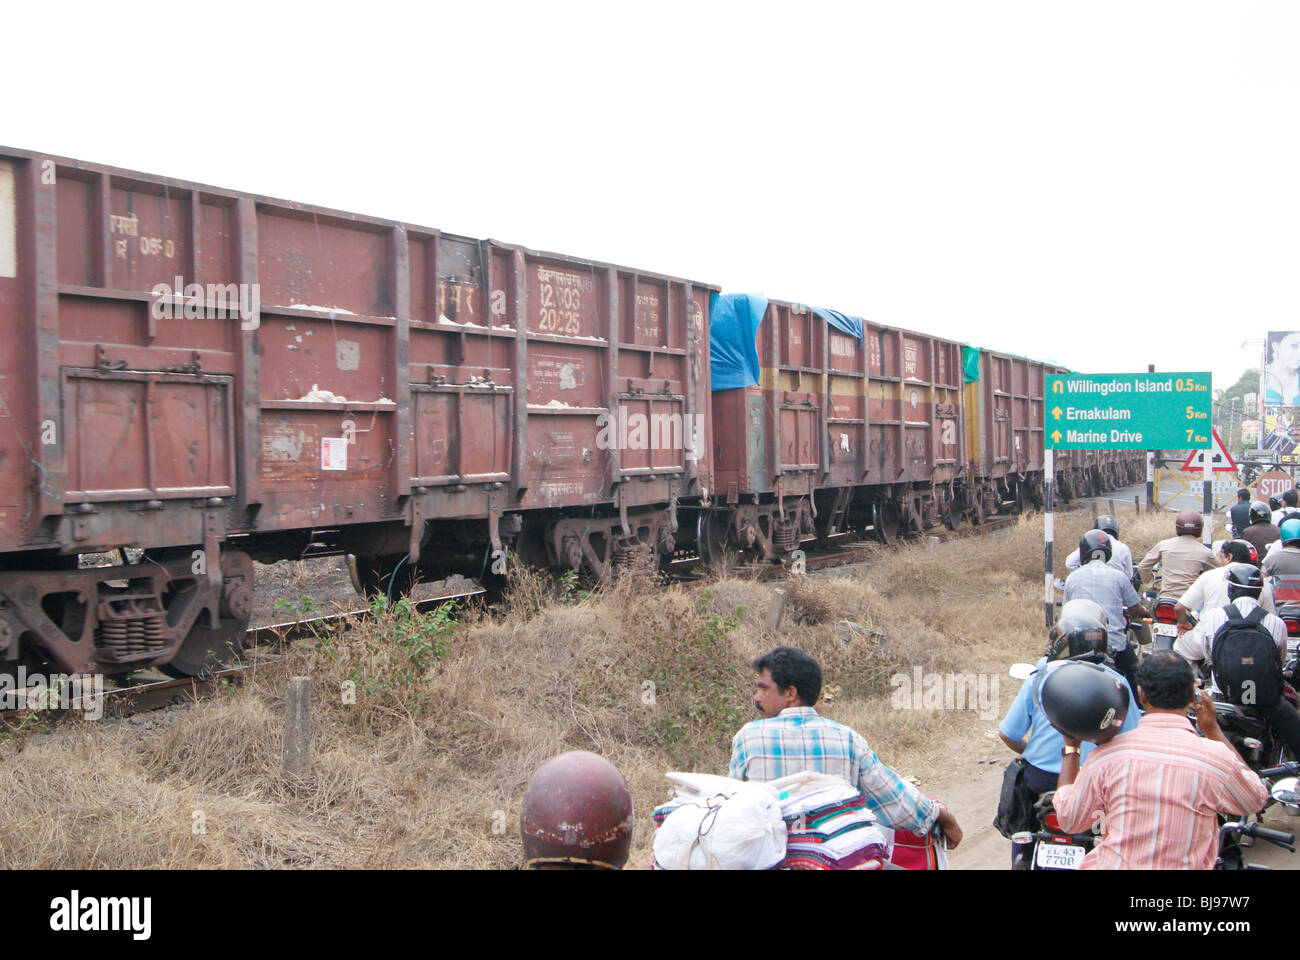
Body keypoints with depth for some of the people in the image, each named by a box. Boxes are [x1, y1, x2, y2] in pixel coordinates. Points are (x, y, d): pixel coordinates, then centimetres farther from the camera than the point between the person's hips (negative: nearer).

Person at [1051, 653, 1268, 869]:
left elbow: (1069, 820, 5)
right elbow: (1256, 798, 14)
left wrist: (1070, 747, 14)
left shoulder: (1108, 753, -8)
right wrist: (1213, 730, 17)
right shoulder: (1216, 757, -10)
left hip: (1109, 864, 1)